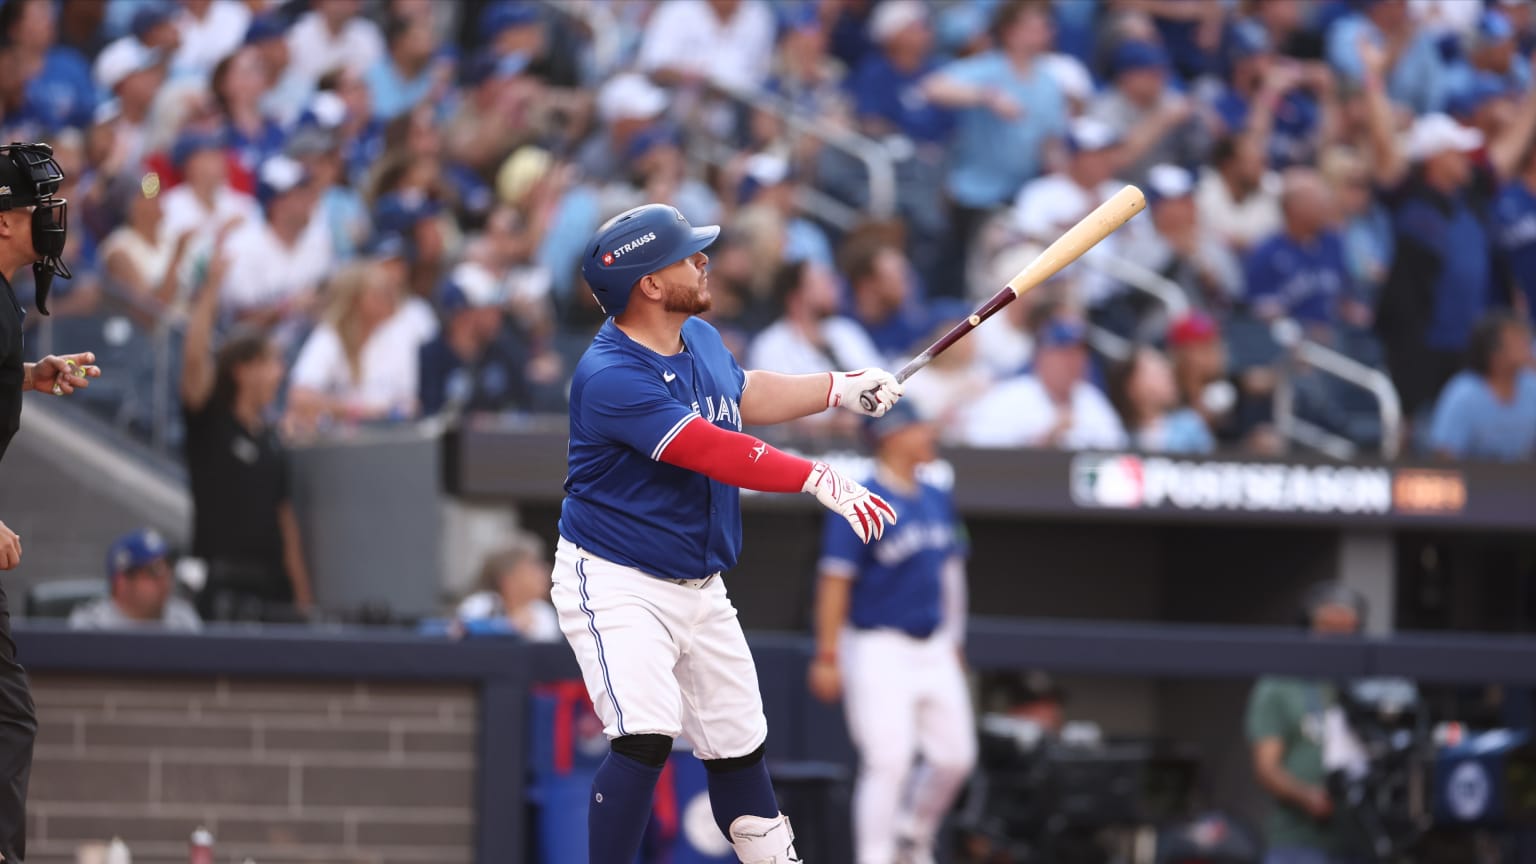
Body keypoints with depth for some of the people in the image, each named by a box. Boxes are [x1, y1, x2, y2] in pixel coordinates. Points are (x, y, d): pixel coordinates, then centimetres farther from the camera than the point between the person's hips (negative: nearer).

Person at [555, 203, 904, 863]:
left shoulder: (700, 339, 3)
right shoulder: (610, 377, -26)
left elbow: (742, 394, 25)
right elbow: (714, 451, -33)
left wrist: (843, 388, 19)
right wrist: (815, 479, -39)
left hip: (699, 587, 8)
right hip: (618, 585, -8)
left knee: (739, 749, 15)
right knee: (645, 738, -25)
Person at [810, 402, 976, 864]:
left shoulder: (938, 500, 11)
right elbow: (835, 580, -14)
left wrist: (955, 643, 21)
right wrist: (827, 656, -17)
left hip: (934, 649, 7)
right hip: (878, 648, -7)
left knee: (955, 756, 7)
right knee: (888, 760, -12)